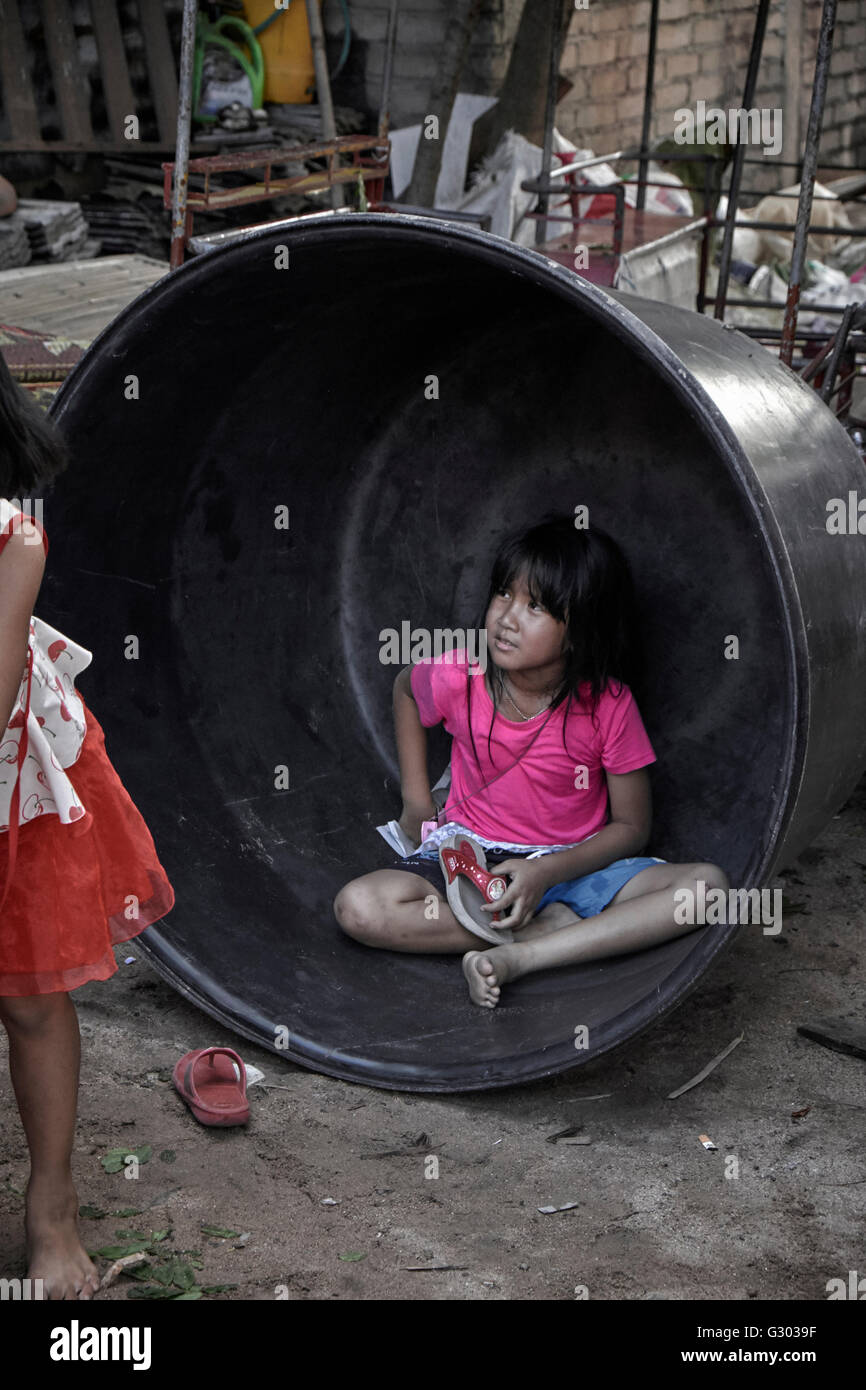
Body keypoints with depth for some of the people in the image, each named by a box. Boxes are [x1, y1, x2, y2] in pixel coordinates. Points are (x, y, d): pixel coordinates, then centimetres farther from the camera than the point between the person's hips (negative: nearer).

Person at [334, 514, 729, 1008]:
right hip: (471, 856, 1)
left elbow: (632, 827, -8)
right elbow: (406, 689, 13)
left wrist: (548, 872, -24)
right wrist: (416, 800, 10)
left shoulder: (609, 705, -17)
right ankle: (558, 928, -22)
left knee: (708, 884, -27)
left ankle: (516, 958, -31)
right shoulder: (457, 678, -14)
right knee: (359, 908, -28)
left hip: (574, 863, -1)